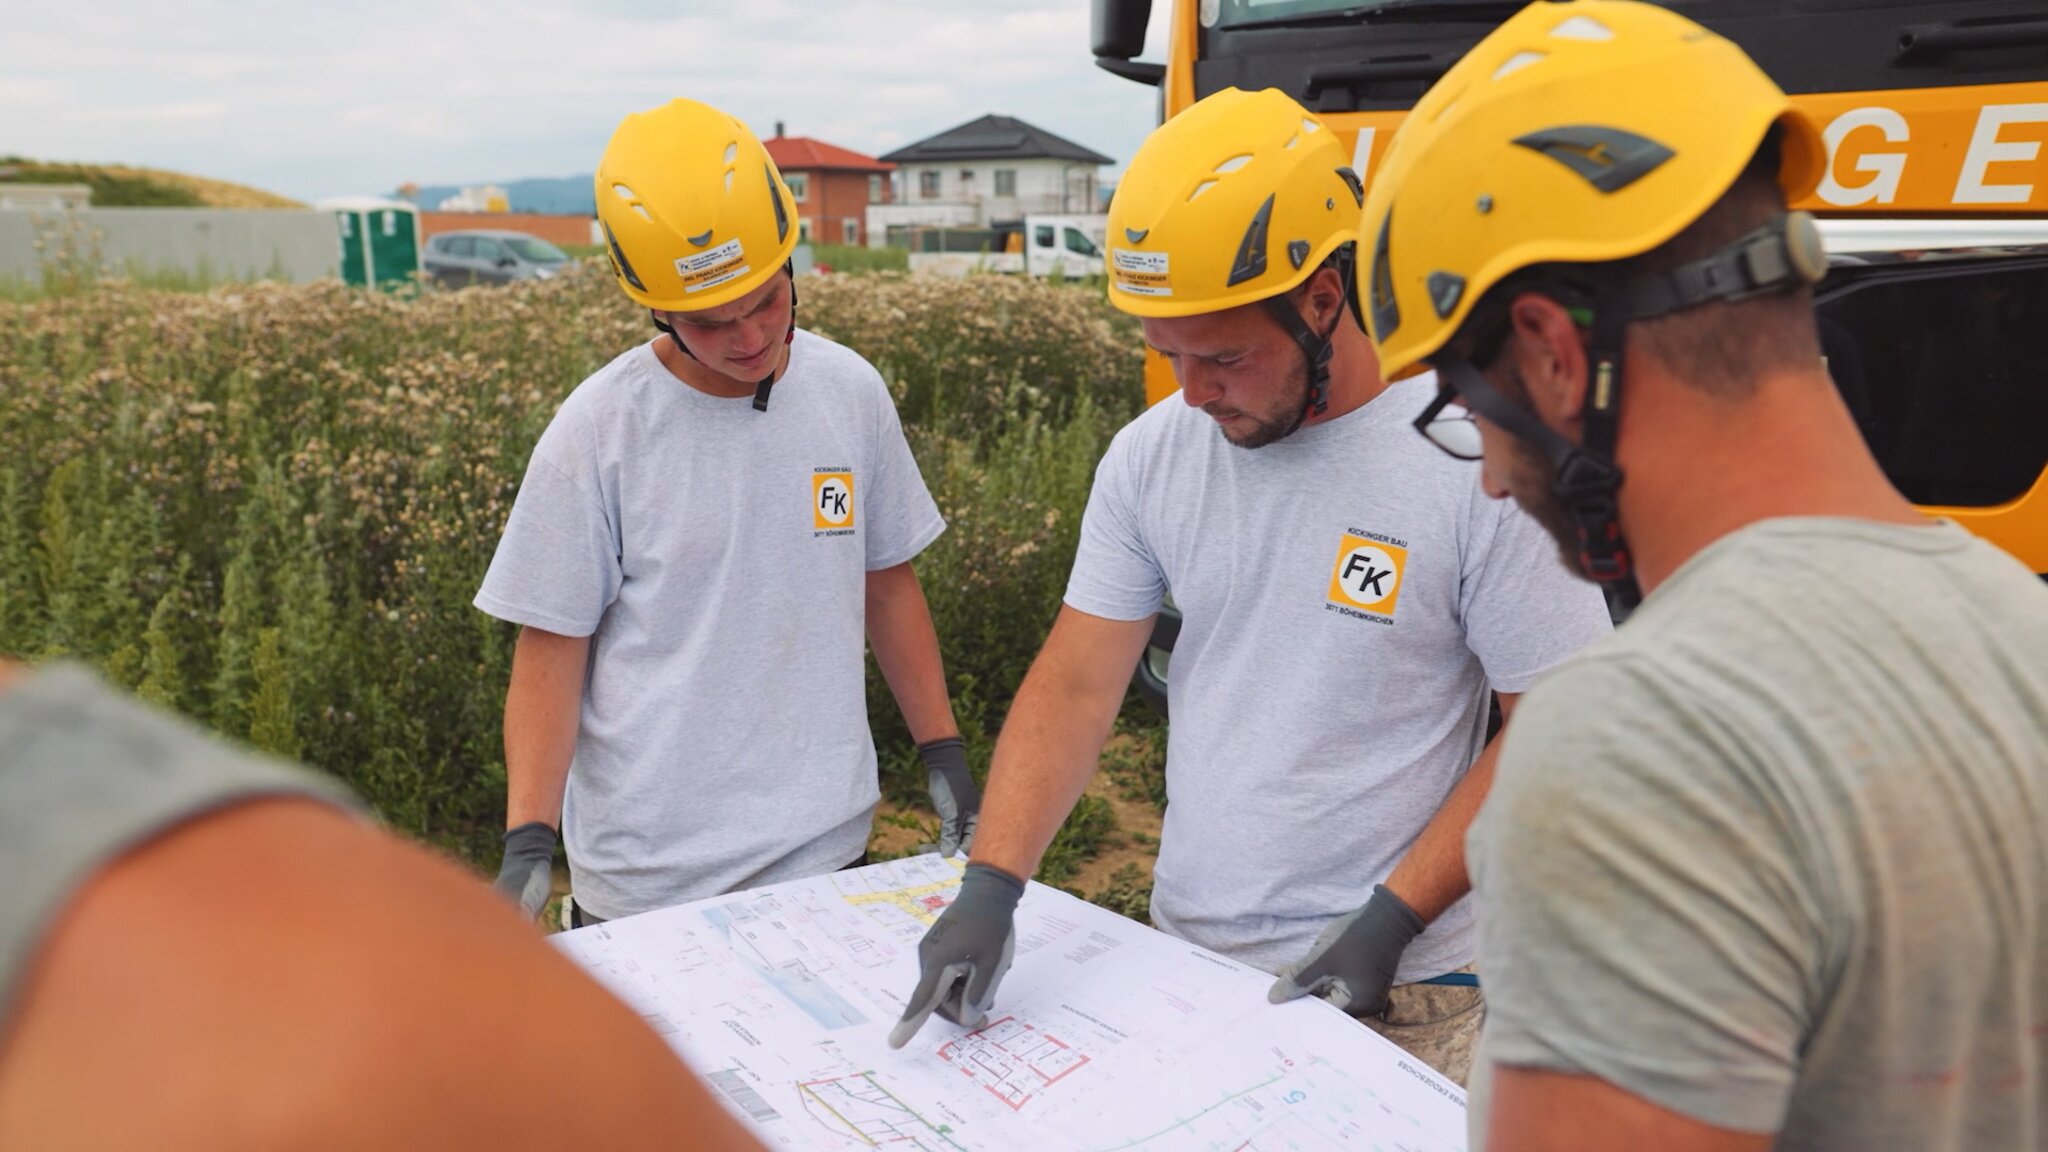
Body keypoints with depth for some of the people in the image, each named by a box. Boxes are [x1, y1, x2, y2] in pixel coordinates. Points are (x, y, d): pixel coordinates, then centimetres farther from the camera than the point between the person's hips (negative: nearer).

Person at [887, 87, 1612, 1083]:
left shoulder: (1478, 466, -16)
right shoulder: (1151, 455, -3)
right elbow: (1075, 684, -2)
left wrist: (1394, 917, -15)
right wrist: (989, 886, -12)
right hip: (1182, 954, 4)